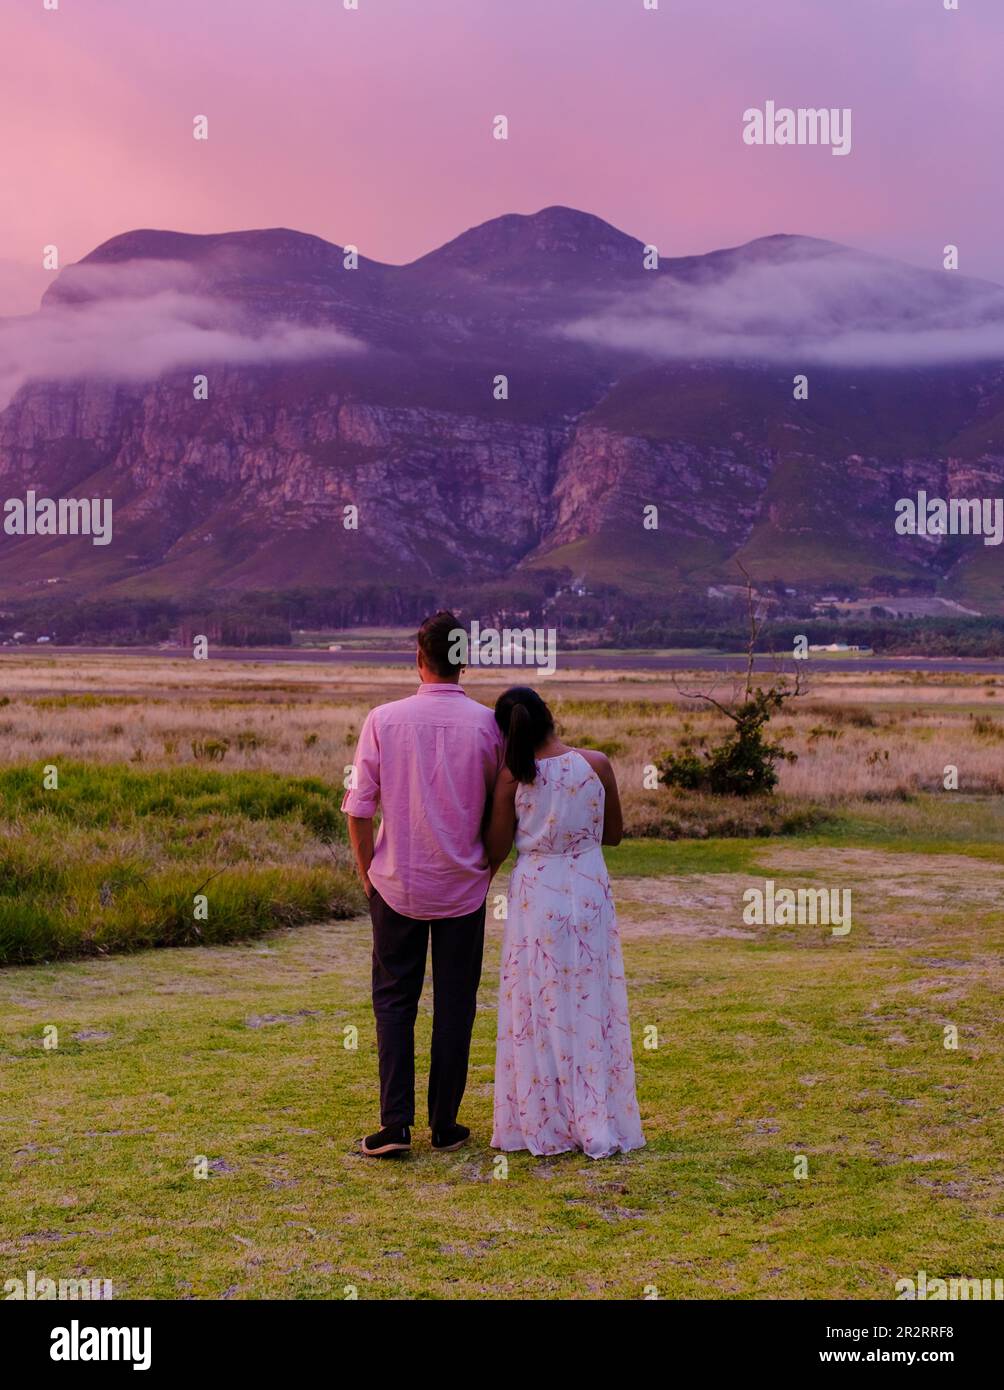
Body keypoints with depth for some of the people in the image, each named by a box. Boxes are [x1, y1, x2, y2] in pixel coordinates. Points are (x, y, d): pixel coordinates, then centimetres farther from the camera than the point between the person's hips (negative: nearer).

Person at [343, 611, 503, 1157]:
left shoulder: (384, 720, -8)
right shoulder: (486, 724, -8)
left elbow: (358, 808, -6)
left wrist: (367, 872, 9)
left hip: (397, 886, 0)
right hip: (462, 887, 0)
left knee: (394, 1000, 10)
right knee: (454, 1004, 10)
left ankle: (395, 1123, 3)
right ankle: (444, 1125, 16)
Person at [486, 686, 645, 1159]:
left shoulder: (513, 777, -11)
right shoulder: (597, 765, -7)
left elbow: (497, 849, -4)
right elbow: (613, 834, 5)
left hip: (536, 893, -1)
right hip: (589, 888, 1)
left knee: (538, 1008, 9)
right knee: (591, 1004, 10)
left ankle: (542, 1123, 15)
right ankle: (598, 1123, 15)